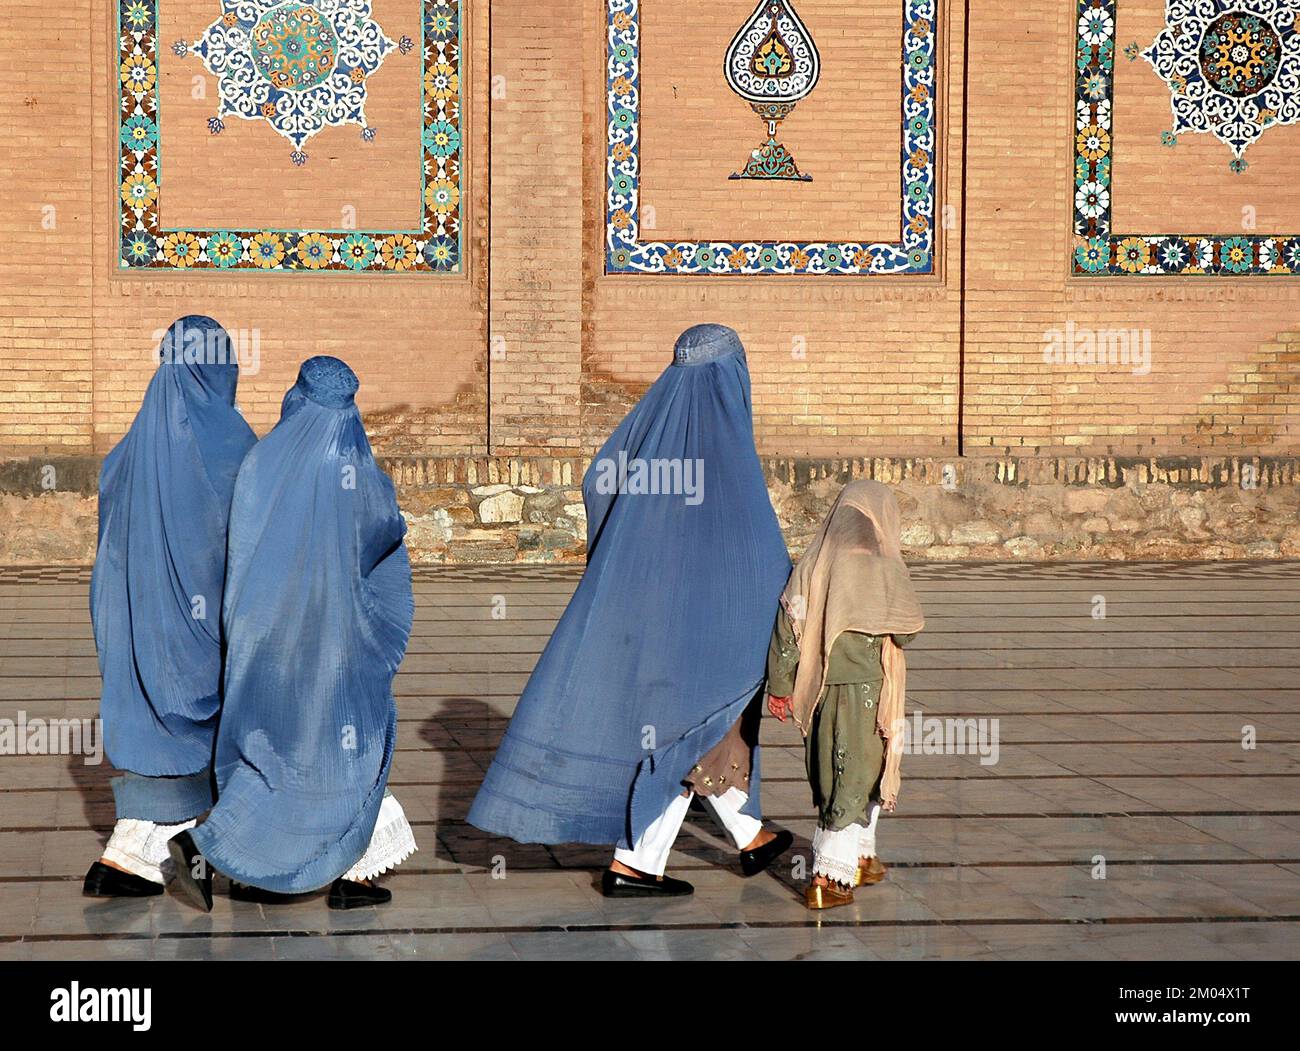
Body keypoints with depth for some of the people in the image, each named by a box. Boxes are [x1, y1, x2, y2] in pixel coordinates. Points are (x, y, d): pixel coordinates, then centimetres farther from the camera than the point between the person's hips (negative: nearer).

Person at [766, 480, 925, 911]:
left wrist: (780, 686, 7)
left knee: (830, 776, 18)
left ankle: (860, 858, 34)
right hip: (865, 691, -5)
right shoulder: (880, 568, -14)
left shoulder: (811, 565, 0)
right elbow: (908, 629, -10)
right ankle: (829, 877, -3)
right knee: (858, 780, 3)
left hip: (818, 692, 5)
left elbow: (787, 626, 0)